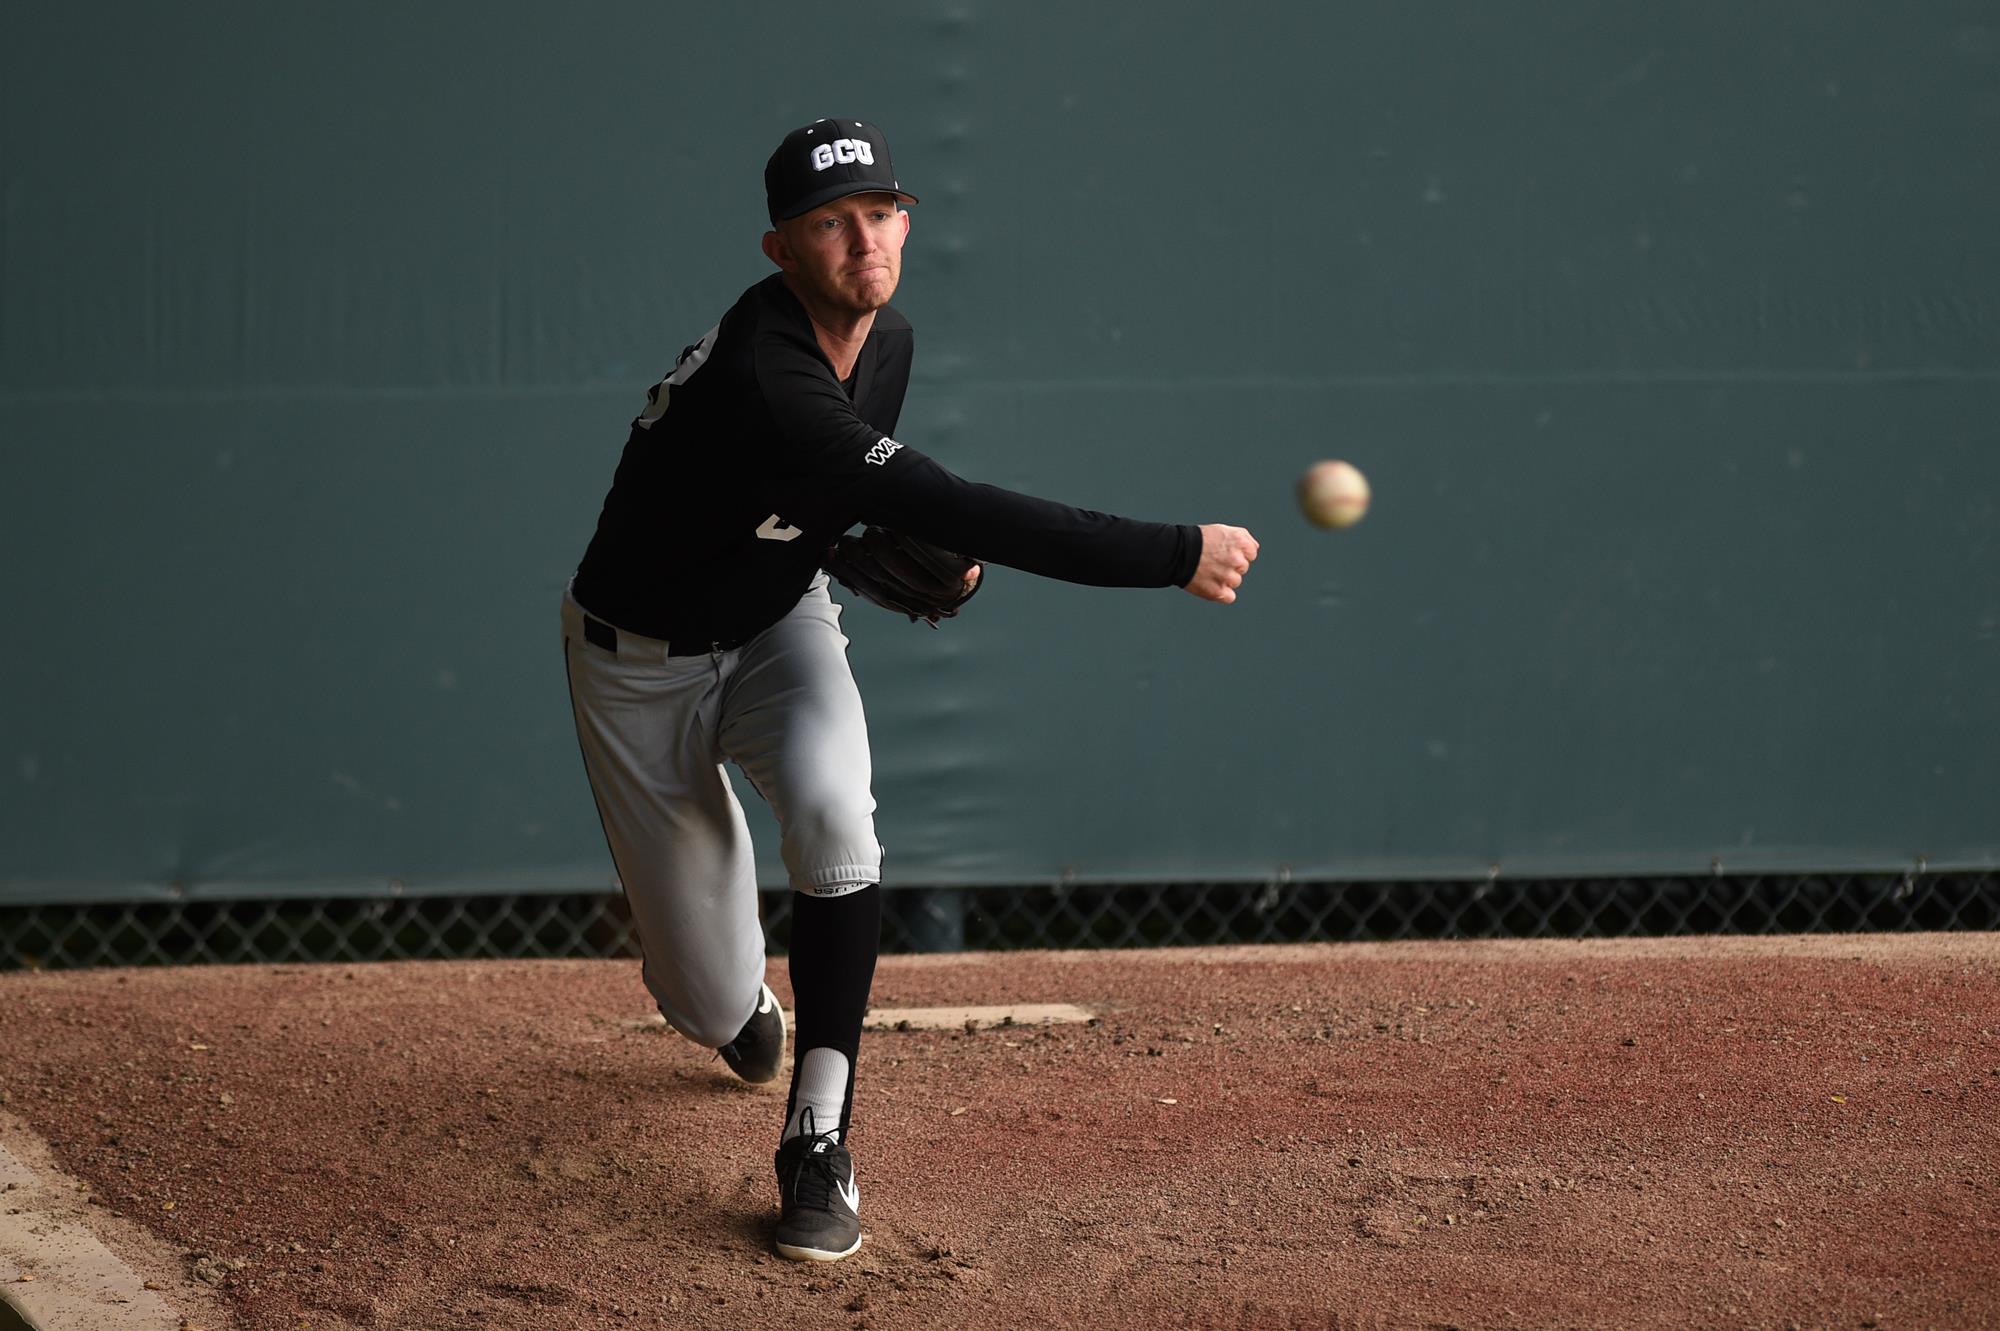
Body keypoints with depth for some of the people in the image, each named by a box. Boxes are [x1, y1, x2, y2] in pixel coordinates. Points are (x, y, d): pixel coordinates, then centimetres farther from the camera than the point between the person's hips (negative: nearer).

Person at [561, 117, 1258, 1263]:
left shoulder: (889, 341, -8)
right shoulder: (761, 374, -36)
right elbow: (944, 510, -42)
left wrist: (918, 560, -9)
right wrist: (1176, 557, -43)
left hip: (781, 628, 5)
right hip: (644, 659, -5)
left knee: (834, 811, -31)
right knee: (712, 1004, 1)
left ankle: (821, 1145, -22)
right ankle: (745, 1002, 44)